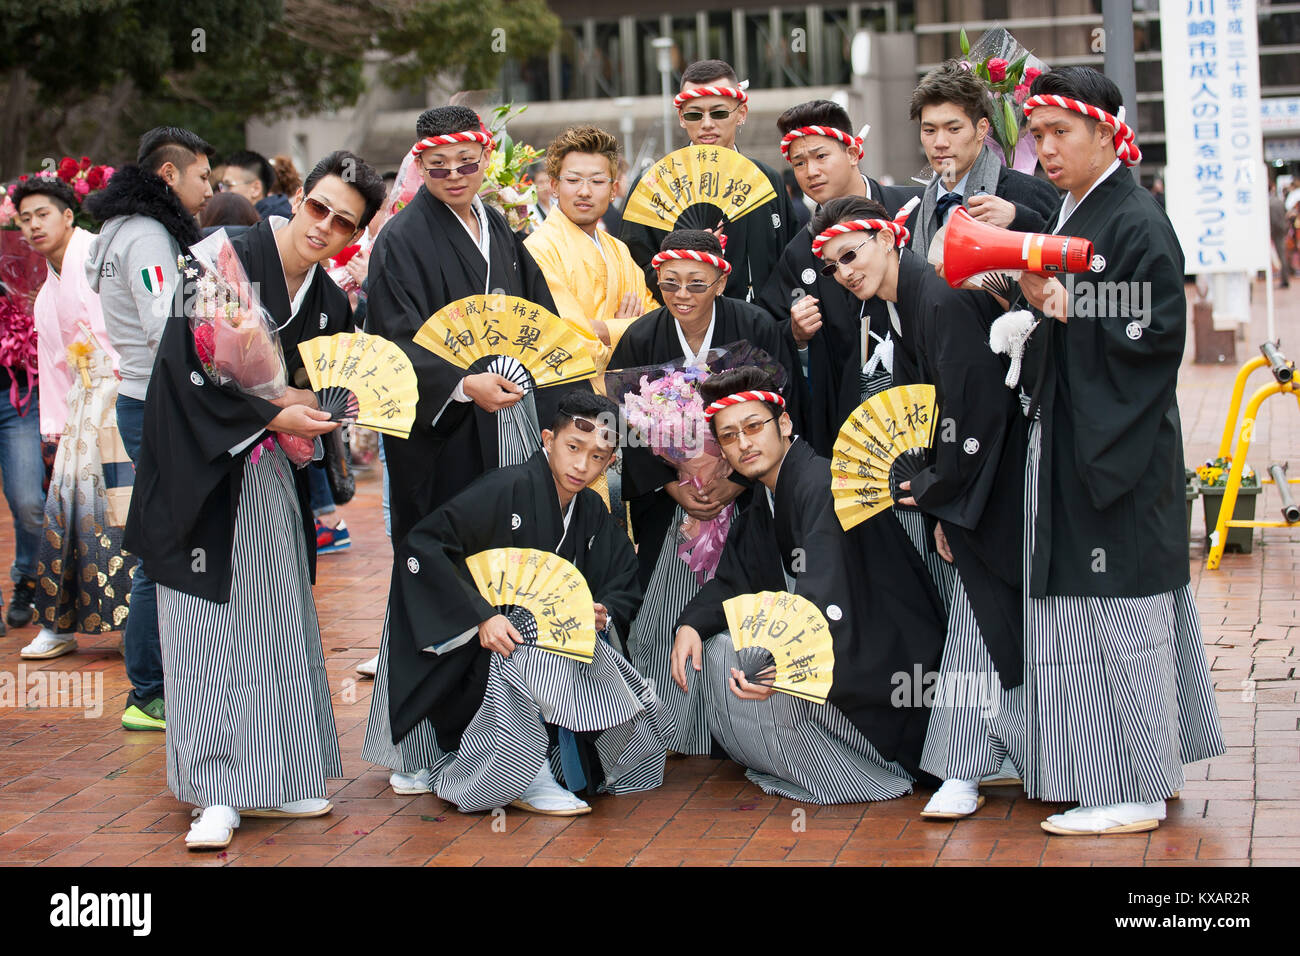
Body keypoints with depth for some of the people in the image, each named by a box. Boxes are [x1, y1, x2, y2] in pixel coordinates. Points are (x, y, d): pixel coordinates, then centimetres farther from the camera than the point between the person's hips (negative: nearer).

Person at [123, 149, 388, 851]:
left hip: (271, 478, 6)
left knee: (279, 622, 6)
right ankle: (216, 792, -1)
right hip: (201, 473, -6)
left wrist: (303, 402, -6)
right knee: (208, 626, -4)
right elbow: (190, 365, -17)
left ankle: (274, 779, 16)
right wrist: (272, 413, -18)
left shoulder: (331, 303, 7)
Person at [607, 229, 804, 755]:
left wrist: (737, 483, -16)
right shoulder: (641, 339, -5)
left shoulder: (755, 329, -10)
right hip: (669, 498, 2)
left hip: (745, 492, -1)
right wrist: (672, 486, -13)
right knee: (659, 613, -3)